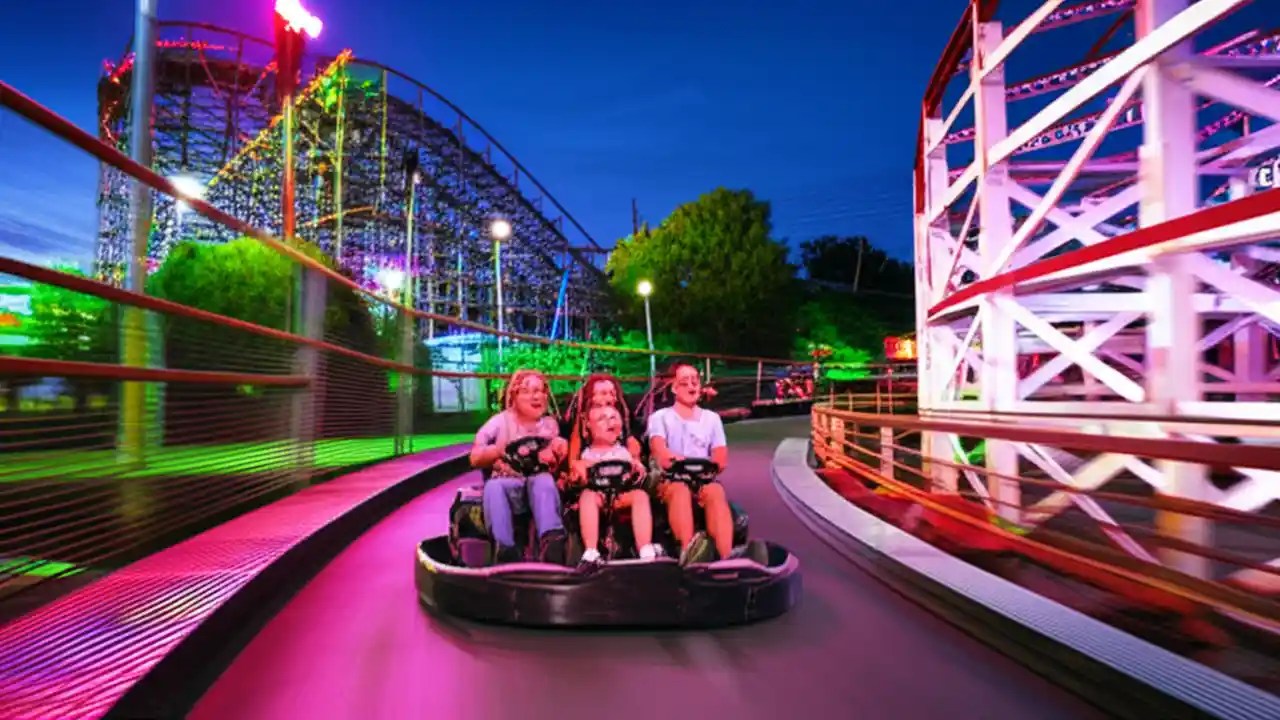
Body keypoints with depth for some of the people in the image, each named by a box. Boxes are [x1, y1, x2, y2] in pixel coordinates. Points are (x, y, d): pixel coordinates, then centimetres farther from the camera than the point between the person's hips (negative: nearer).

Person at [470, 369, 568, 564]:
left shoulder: (549, 424, 14)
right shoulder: (501, 422, 7)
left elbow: (555, 466, 19)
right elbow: (475, 459, 4)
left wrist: (558, 455, -4)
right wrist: (499, 450, -13)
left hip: (538, 484, 1)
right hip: (506, 484, -1)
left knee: (544, 480, -36)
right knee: (493, 486, -36)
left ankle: (551, 543, -52)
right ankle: (506, 550, -47)